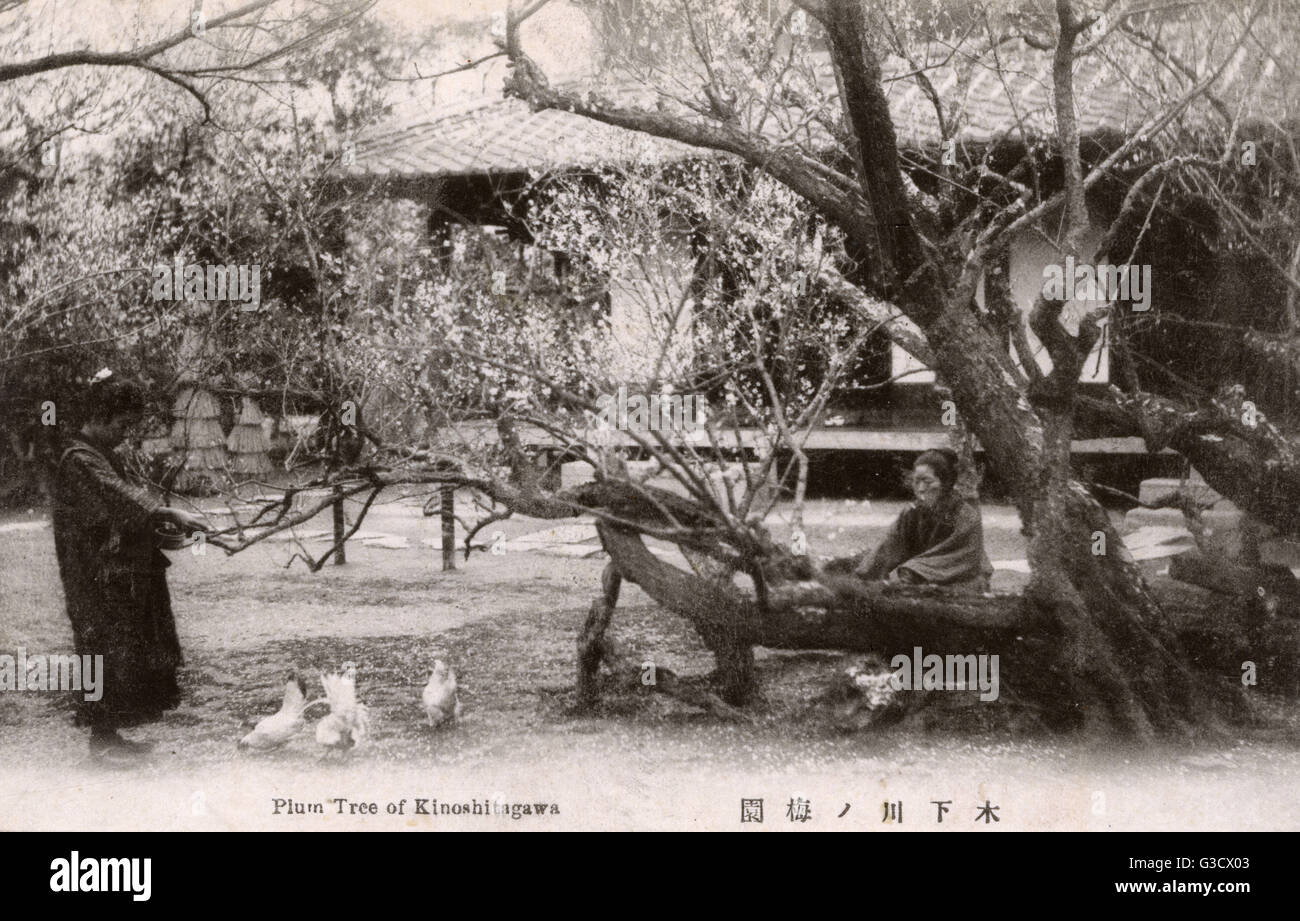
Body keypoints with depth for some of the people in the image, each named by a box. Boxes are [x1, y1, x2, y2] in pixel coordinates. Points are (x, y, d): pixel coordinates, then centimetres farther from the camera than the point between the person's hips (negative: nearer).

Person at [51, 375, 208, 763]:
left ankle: (109, 734, 18)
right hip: (99, 581, -10)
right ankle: (102, 736, 3)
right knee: (106, 654, -5)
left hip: (120, 577, 10)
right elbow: (118, 498, -30)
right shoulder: (78, 460, -16)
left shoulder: (102, 456, 17)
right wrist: (169, 514, -37)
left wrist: (157, 526, 3)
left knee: (129, 654, 11)